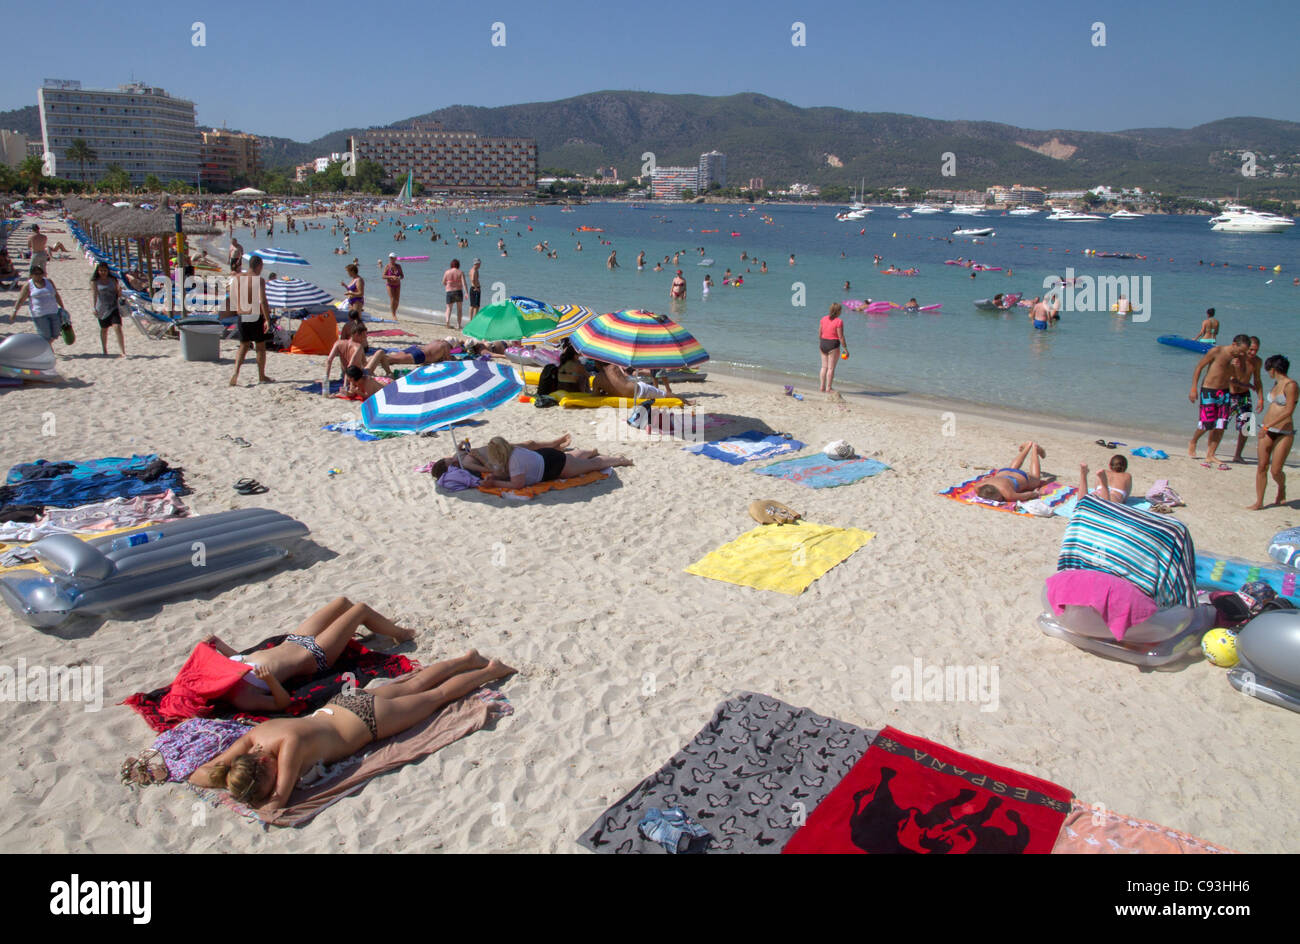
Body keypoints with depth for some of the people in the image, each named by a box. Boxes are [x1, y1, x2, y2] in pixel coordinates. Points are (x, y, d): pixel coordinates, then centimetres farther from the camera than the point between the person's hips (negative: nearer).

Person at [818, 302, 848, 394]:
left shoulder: (823, 318, 4)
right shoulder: (839, 321, -14)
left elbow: (819, 333, 9)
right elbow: (841, 337, -14)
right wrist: (845, 348, -7)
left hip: (823, 344, 6)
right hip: (833, 345, -6)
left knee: (824, 366, 14)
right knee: (831, 368, 1)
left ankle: (822, 387, 17)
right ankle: (828, 388, 4)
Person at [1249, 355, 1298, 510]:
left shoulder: (1291, 385, -11)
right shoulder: (1276, 383, 13)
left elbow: (1289, 411, -19)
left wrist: (1268, 425, -24)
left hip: (1284, 433, -7)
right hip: (1266, 430, 7)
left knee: (1276, 471, -5)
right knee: (1262, 467, 0)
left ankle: (1282, 489, 27)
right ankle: (1259, 502, 3)